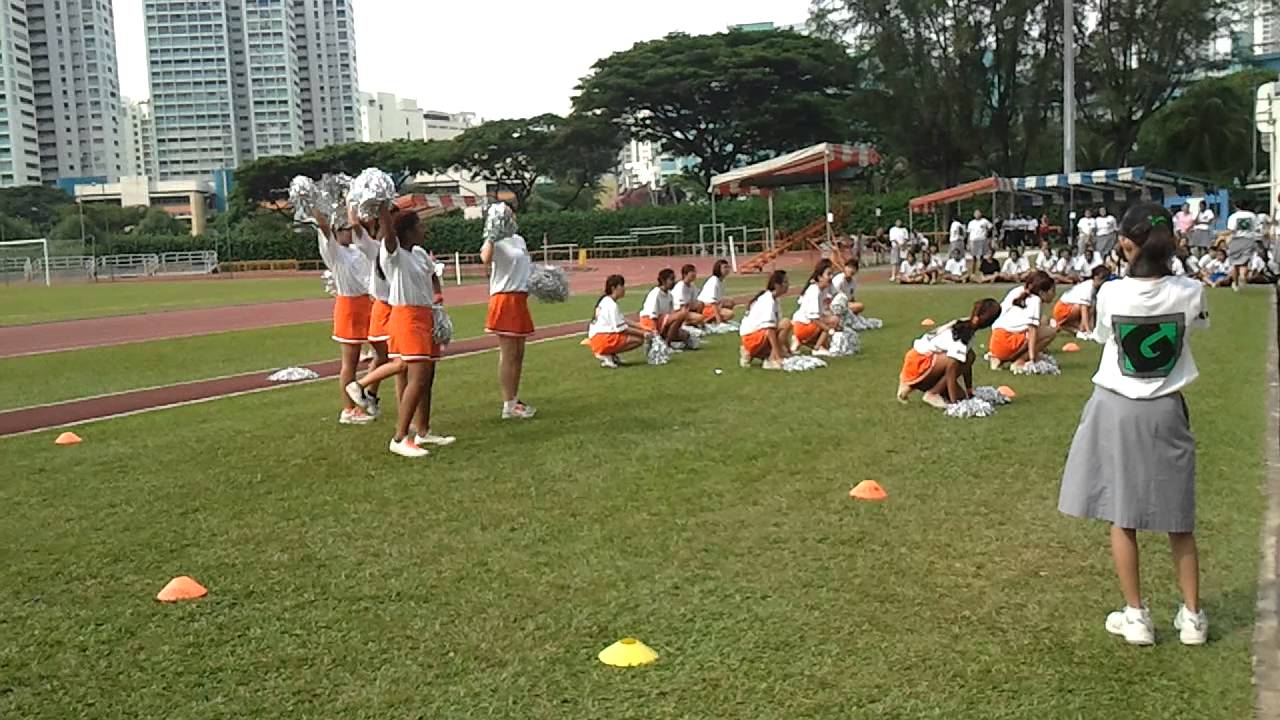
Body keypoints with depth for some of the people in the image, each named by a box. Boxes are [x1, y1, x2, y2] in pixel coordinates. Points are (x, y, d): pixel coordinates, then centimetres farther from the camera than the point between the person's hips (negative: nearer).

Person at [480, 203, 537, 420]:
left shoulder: (519, 240, 15)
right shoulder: (495, 243, -11)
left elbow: (528, 268, 28)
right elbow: (485, 258, -35)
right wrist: (491, 237, -29)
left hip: (520, 299, 9)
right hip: (504, 300, -9)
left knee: (519, 354, 13)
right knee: (508, 355, -7)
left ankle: (515, 399, 22)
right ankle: (508, 406, -3)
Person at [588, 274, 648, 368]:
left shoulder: (606, 301, 15)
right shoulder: (611, 305, -15)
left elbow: (622, 322, 18)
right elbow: (621, 329, -16)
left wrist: (642, 329, 11)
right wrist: (642, 333, -7)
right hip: (602, 338, -10)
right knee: (639, 339, -13)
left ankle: (610, 354, 5)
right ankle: (607, 356, -12)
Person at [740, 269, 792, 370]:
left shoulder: (774, 300, 14)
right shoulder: (768, 300, -16)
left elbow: (777, 325, 14)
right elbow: (769, 328, -24)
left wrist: (788, 350, 10)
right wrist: (777, 354, -27)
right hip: (752, 336, -10)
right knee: (786, 324, -21)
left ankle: (750, 354, 14)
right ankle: (772, 360, -19)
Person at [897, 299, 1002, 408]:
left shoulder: (967, 328, 2)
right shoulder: (960, 337, -26)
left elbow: (967, 365, 11)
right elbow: (951, 374, -26)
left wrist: (969, 392, 12)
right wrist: (954, 402, -21)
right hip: (918, 363, -10)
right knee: (954, 363, -29)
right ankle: (932, 394, -8)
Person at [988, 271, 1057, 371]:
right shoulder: (1035, 300, -4)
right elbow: (1032, 329, -12)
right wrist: (1032, 359, -16)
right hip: (1007, 343, -9)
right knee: (1051, 332, -7)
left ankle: (999, 359, 11)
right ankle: (1019, 362, -9)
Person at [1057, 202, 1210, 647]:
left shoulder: (1111, 294, -15)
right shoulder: (1189, 293, -10)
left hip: (1117, 409, -2)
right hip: (1166, 411, 2)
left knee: (1121, 517, 9)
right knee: (1179, 520, 14)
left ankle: (1136, 617, 15)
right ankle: (1192, 617, 23)